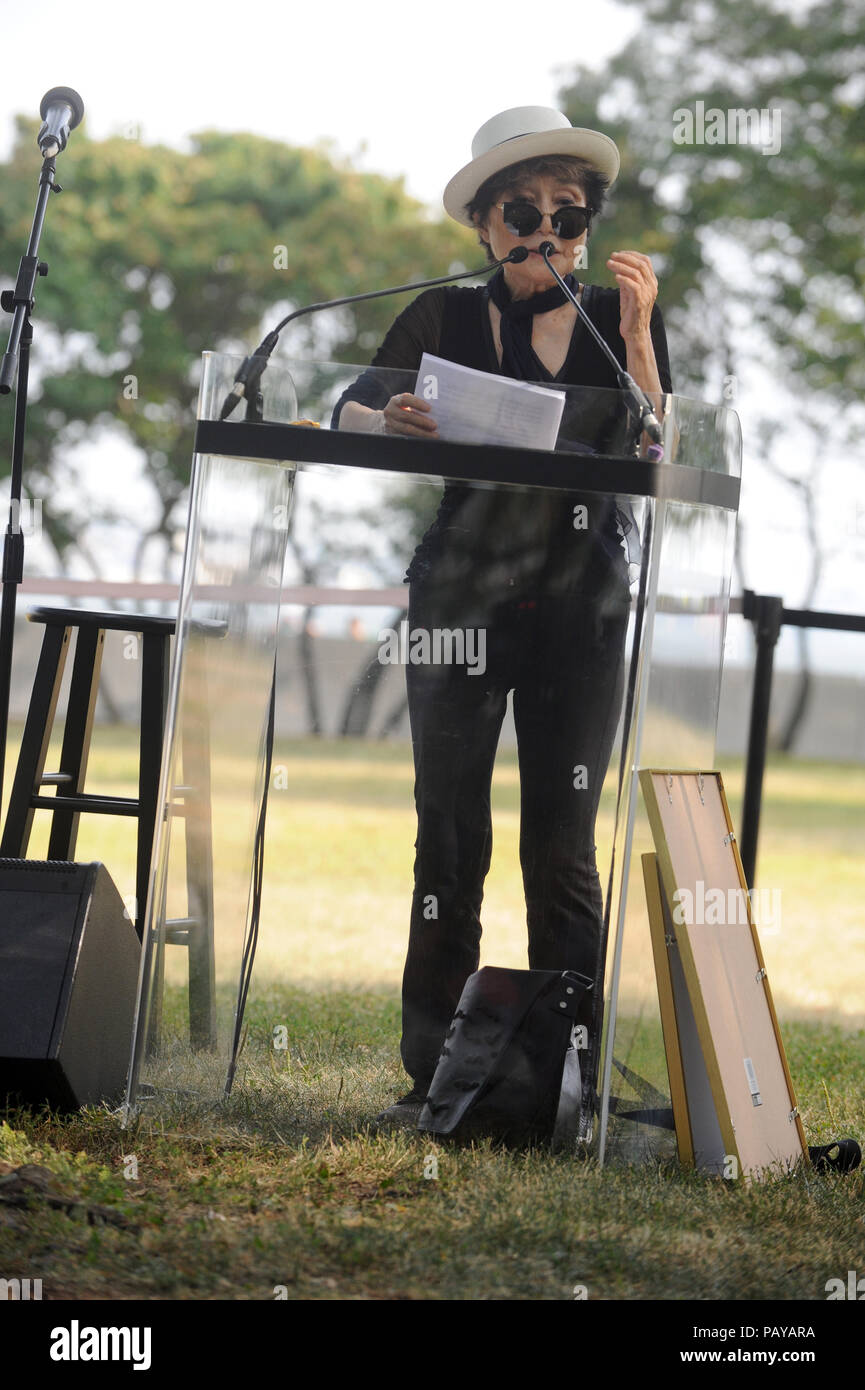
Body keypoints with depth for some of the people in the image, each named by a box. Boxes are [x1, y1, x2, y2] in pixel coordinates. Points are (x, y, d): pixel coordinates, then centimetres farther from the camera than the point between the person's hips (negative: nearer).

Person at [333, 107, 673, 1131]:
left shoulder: (620, 319, 9)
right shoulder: (447, 317, 9)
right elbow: (347, 407, -1)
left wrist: (635, 330, -12)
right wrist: (391, 418, -23)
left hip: (580, 603, 0)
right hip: (462, 592, 1)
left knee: (561, 845, -3)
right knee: (450, 843, 0)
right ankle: (432, 1076, 4)